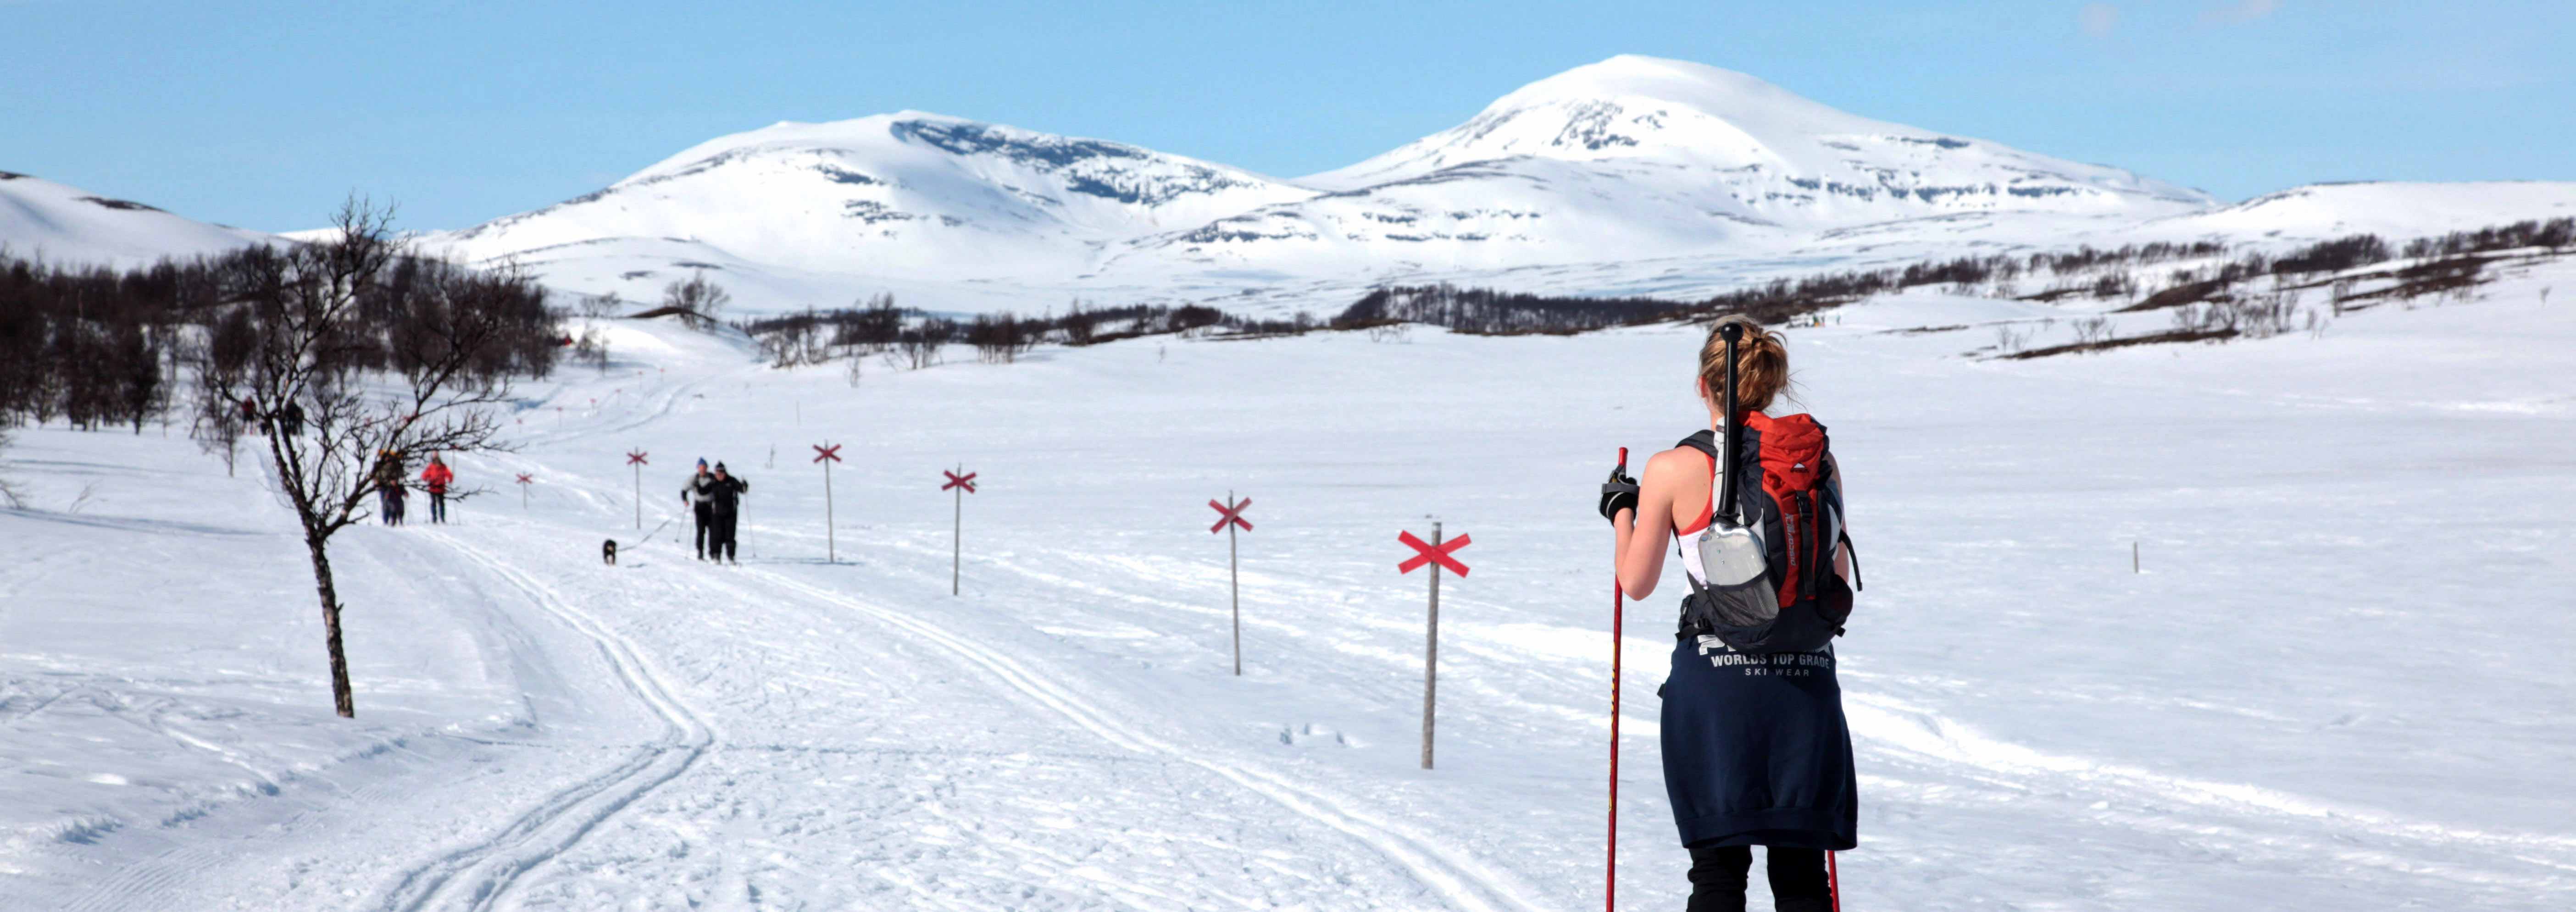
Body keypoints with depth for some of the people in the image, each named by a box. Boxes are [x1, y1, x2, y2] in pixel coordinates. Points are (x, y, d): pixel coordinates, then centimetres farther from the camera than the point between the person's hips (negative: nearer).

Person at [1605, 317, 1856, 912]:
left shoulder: (1673, 470, -5)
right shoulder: (1818, 462, 3)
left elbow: (1637, 583, 6)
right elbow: (1839, 584, 11)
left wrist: (1621, 513, 22)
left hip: (1713, 683, -2)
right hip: (1805, 679, 2)